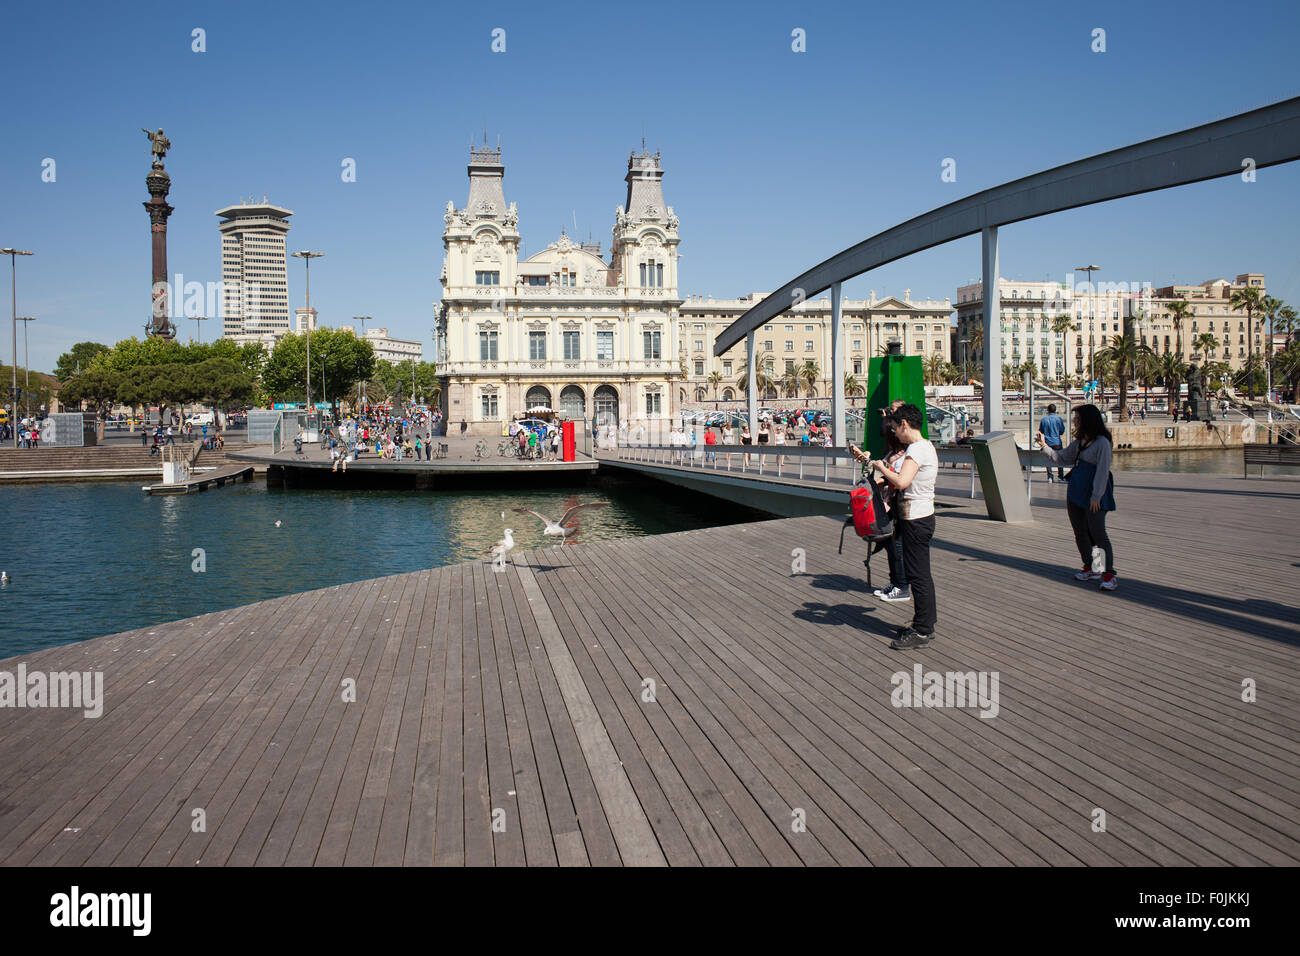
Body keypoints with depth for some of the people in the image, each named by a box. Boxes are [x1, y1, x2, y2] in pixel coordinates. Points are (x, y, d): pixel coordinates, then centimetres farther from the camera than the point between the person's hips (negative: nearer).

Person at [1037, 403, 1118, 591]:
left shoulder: (1102, 443, -12)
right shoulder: (1079, 442, 13)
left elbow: (1102, 471, -15)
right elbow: (1062, 458, 21)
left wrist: (1096, 496, -17)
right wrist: (1044, 446, 9)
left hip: (1093, 495, -8)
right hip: (1075, 492, 8)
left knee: (1098, 533, -10)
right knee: (1080, 533, 12)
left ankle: (1110, 574, -4)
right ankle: (1089, 569, 24)